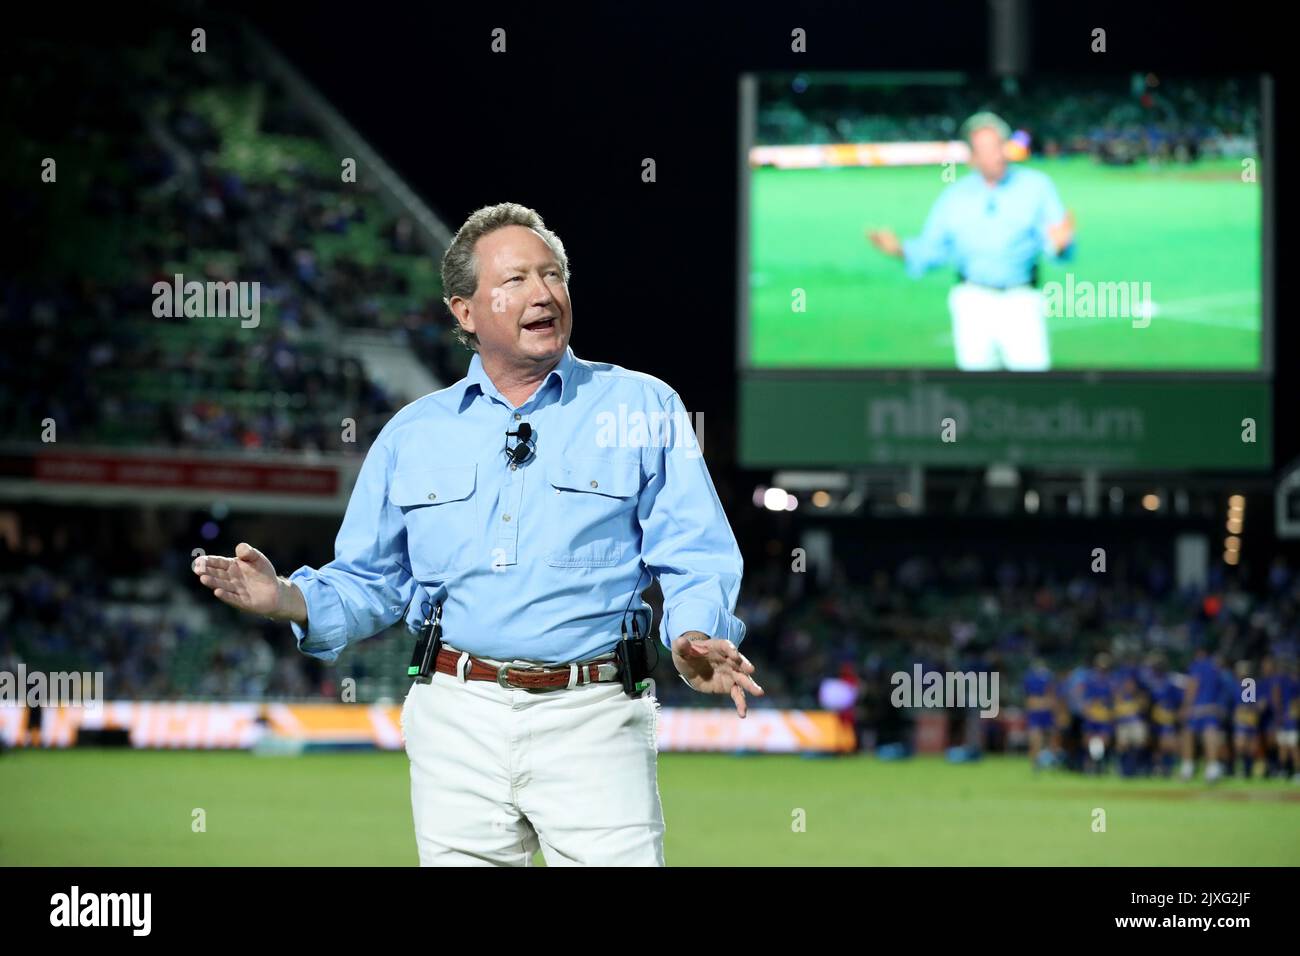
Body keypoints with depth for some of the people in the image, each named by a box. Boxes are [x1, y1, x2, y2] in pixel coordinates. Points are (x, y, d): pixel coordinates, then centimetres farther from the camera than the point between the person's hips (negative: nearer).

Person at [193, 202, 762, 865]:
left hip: (592, 720, -3)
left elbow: (695, 561, 0)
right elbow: (370, 582, 17)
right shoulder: (412, 433, 15)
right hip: (456, 717, 3)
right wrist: (289, 600, -3)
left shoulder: (643, 408, 6)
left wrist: (693, 639, -21)